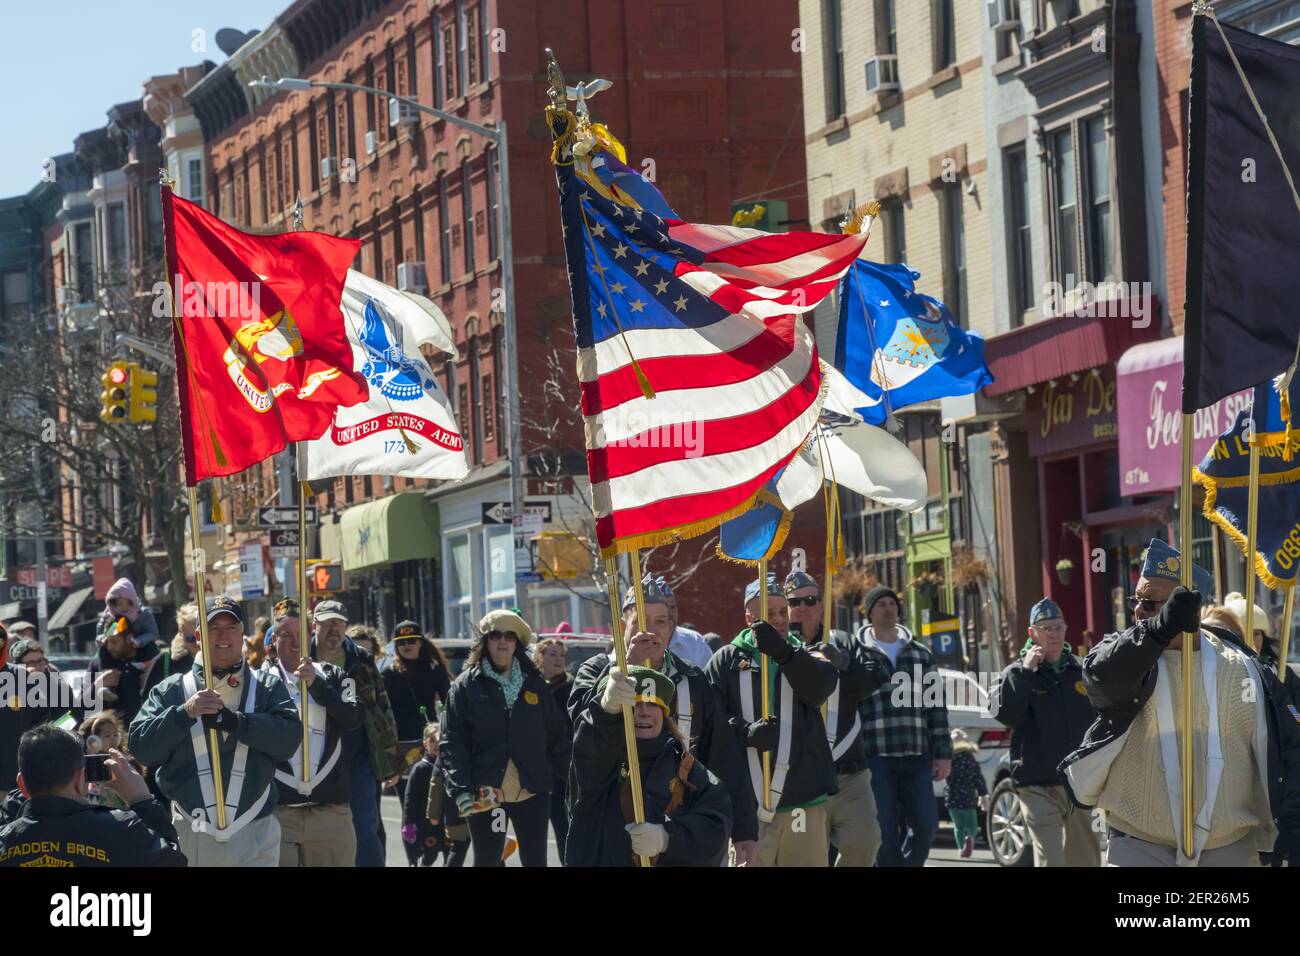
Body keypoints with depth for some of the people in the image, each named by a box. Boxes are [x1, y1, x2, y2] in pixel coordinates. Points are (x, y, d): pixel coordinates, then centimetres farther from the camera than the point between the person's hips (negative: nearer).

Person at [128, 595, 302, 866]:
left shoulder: (268, 687, 9)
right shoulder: (171, 690, 10)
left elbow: (289, 737, -8)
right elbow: (140, 746, -1)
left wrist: (233, 721, -20)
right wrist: (185, 712, -14)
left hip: (255, 834, 0)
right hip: (189, 833, 0)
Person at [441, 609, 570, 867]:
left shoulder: (534, 685, 9)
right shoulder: (466, 686, 1)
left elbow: (557, 736, 11)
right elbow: (453, 742, -5)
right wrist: (461, 790, -15)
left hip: (531, 791, 2)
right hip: (485, 795, -2)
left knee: (535, 862, 0)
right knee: (486, 862, 7)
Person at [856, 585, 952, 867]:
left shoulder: (921, 654, 16)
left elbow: (936, 706, 15)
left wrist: (943, 753, 8)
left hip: (916, 758, 3)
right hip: (875, 758, -3)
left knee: (926, 826, -3)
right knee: (885, 833, -5)